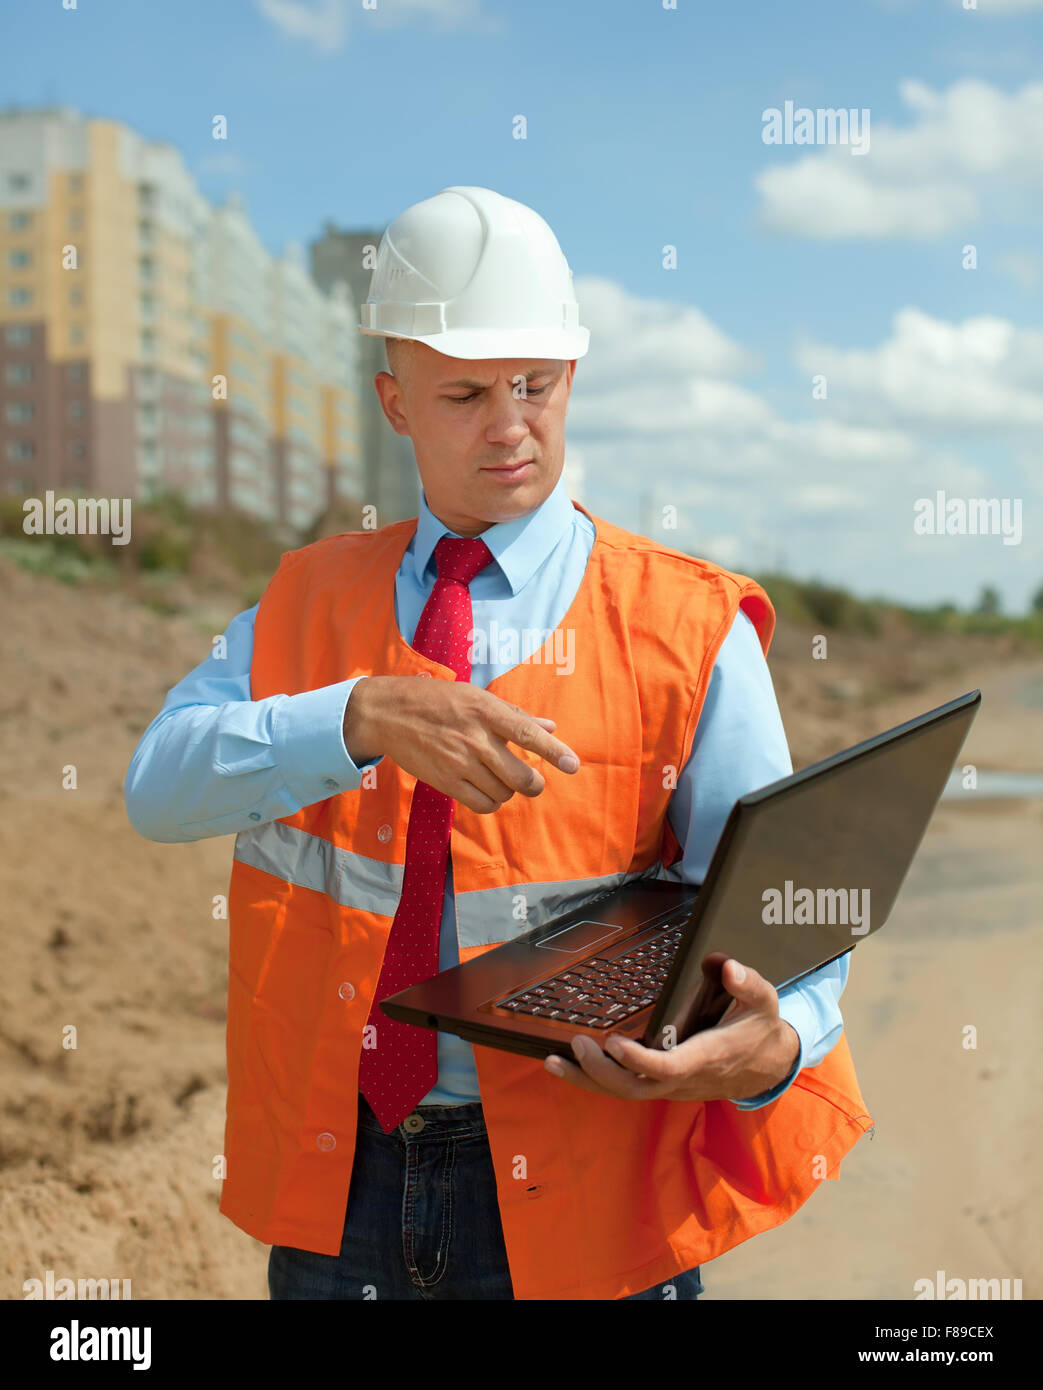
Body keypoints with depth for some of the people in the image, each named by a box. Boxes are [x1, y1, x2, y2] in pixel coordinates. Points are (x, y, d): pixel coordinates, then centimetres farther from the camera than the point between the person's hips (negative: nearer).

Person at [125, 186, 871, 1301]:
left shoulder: (690, 629, -6)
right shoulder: (304, 602, 4)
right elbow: (159, 789, -12)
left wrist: (774, 1050, -32)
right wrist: (363, 717, -30)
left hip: (580, 1207, -2)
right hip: (336, 1183, 2)